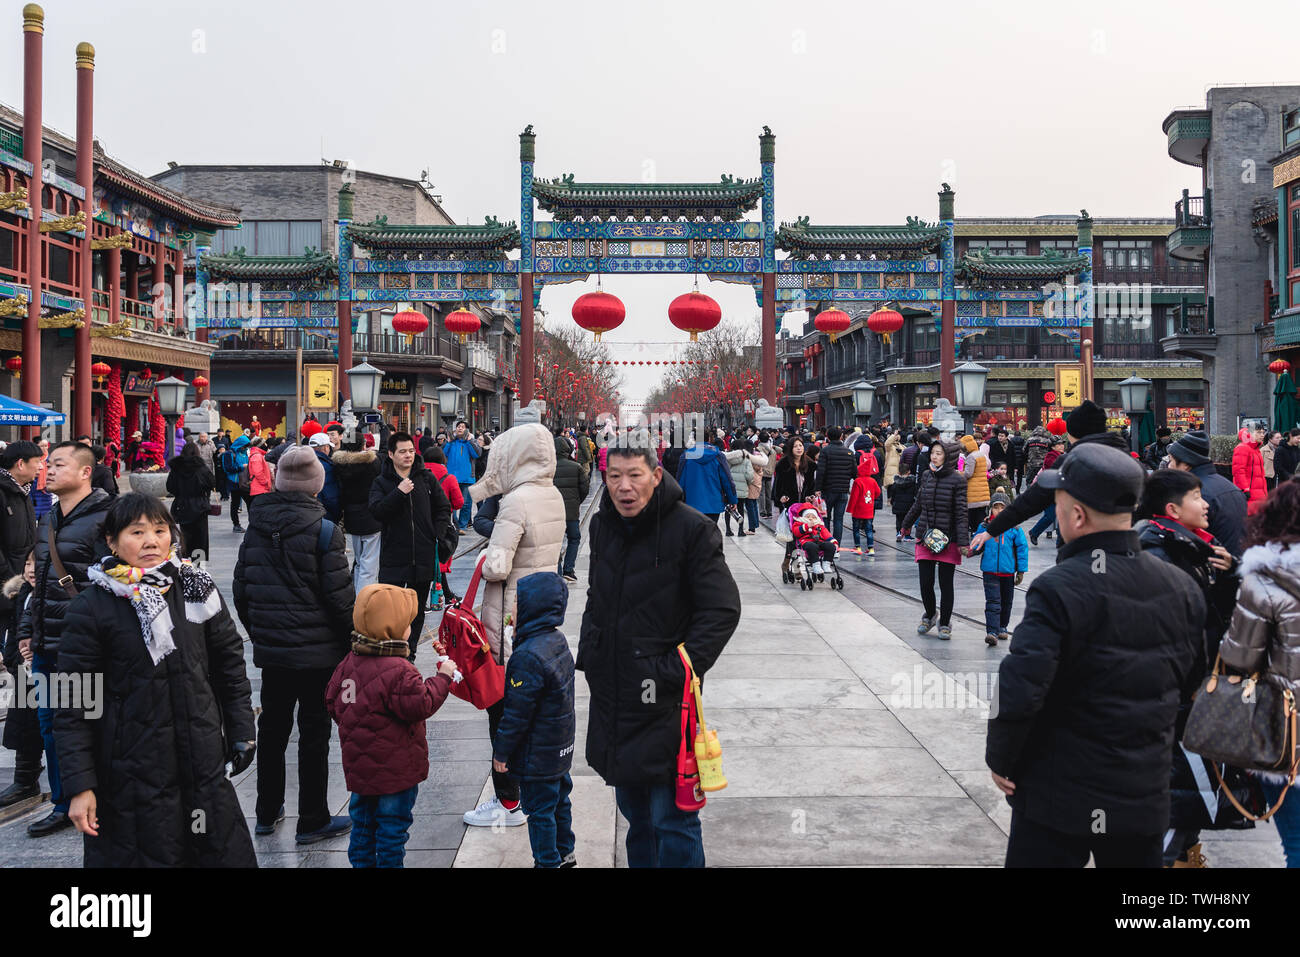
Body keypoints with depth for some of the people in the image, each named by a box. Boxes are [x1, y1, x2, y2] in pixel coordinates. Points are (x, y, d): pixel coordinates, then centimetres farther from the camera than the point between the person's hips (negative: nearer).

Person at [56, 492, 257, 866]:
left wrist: (241, 732, 8)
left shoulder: (197, 590, 3)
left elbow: (230, 664, 11)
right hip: (132, 776, -3)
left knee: (224, 854, 11)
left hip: (205, 768, 4)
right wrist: (80, 785, -10)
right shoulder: (90, 608, -7)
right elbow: (72, 706, -6)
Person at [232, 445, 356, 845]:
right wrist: (353, 642, -1)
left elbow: (241, 590, 9)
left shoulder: (255, 529, 2)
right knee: (314, 732, 4)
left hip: (270, 648, 5)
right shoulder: (323, 531, -15)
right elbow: (340, 597, -14)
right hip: (319, 651, -5)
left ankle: (267, 813, 30)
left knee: (272, 726, 17)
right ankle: (312, 822, 13)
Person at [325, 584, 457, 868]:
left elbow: (332, 701, 10)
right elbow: (421, 705, -22)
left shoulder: (348, 663, 1)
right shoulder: (398, 671, -24)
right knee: (393, 824, 6)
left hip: (358, 767, 7)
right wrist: (443, 677, -11)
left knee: (363, 822, 19)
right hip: (395, 770, -7)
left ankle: (362, 861, 28)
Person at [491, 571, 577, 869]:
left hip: (537, 755, -9)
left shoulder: (528, 657, -28)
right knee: (559, 800, 23)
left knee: (540, 810, 6)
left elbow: (516, 714, -23)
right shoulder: (558, 642, 1)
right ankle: (564, 852, 37)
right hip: (561, 748, 9)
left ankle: (548, 862, 18)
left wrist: (501, 752, -13)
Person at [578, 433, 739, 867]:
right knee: (634, 811, 20)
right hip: (612, 695, 6)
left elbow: (722, 610, -14)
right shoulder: (602, 524, 7)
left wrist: (675, 671, -18)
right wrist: (588, 655, 13)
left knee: (671, 818, -3)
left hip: (665, 701, -6)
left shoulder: (691, 529, -14)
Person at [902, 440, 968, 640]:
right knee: (925, 583, 5)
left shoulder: (957, 480, -8)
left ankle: (945, 623, 20)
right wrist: (906, 524, 29)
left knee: (945, 584, 4)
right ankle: (930, 615, 31)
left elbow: (961, 513, -11)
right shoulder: (926, 475, 6)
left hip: (948, 539, -4)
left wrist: (963, 541, -17)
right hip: (925, 537, 4)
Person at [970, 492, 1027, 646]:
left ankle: (1002, 627, 35)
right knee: (992, 601, -10)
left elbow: (1022, 548, 0)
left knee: (1006, 601, 17)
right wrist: (972, 549, -14)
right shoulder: (984, 527, -1)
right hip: (990, 571, -1)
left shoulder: (1014, 528, -4)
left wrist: (1021, 571, -1)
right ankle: (992, 632, -16)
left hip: (1008, 571, 1)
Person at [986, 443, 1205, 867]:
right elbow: (1189, 680, 12)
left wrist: (1000, 760, -10)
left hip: (1061, 796, -5)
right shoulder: (1181, 587, 0)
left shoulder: (1058, 589, -21)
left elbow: (1019, 690, -25)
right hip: (1146, 797, 6)